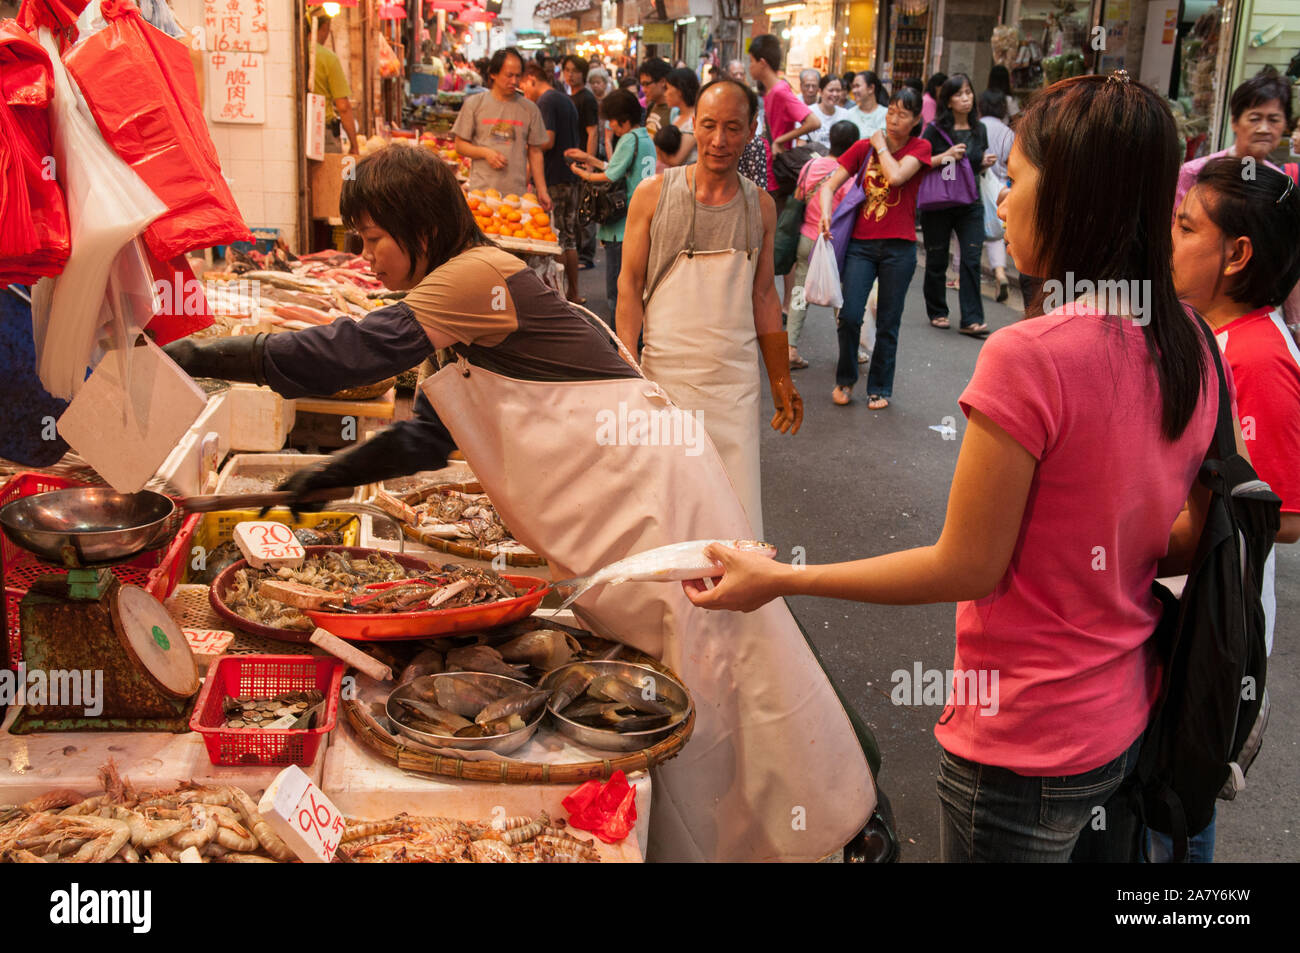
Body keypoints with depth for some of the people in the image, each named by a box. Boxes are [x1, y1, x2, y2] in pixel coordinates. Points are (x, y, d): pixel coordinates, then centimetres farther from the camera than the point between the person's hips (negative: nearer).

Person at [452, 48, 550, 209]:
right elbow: (460, 145, 9)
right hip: (481, 191, -1)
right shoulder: (474, 104, 7)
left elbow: (535, 152, 14)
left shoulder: (529, 109, 10)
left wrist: (542, 190, 8)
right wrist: (485, 152, -9)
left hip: (517, 194, 1)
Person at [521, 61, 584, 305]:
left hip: (553, 178, -9)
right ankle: (573, 293, 18)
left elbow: (548, 141, -18)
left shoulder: (545, 101, -10)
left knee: (555, 240, -4)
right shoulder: (567, 100, 18)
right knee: (569, 239, 13)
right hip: (571, 176, 9)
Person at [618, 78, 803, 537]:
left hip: (734, 381, 2)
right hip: (664, 374, -2)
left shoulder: (760, 206, 8)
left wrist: (781, 381, 15)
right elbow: (630, 284, 2)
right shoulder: (654, 194, 1)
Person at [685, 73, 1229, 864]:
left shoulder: (1029, 356, -25)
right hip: (1125, 719, 7)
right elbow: (1193, 539, 6)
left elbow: (969, 567, -19)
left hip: (1025, 746, -7)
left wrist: (778, 579, -12)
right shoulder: (1189, 346, -2)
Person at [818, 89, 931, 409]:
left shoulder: (919, 147, 1)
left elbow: (896, 176, -18)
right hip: (861, 242, 1)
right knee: (849, 315, -10)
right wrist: (826, 213, -15)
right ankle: (845, 379, 13)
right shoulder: (863, 147, 7)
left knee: (888, 324, 4)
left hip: (899, 247, -1)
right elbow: (830, 185, 3)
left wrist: (880, 145, -4)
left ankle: (880, 388, 20)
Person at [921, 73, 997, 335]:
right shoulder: (935, 130, -5)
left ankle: (971, 319, -6)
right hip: (938, 203, -3)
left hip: (970, 203, 3)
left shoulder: (978, 130, 9)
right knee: (937, 260, 7)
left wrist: (986, 163, -2)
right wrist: (946, 156, -21)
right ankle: (937, 312, 24)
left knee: (971, 259, -7)